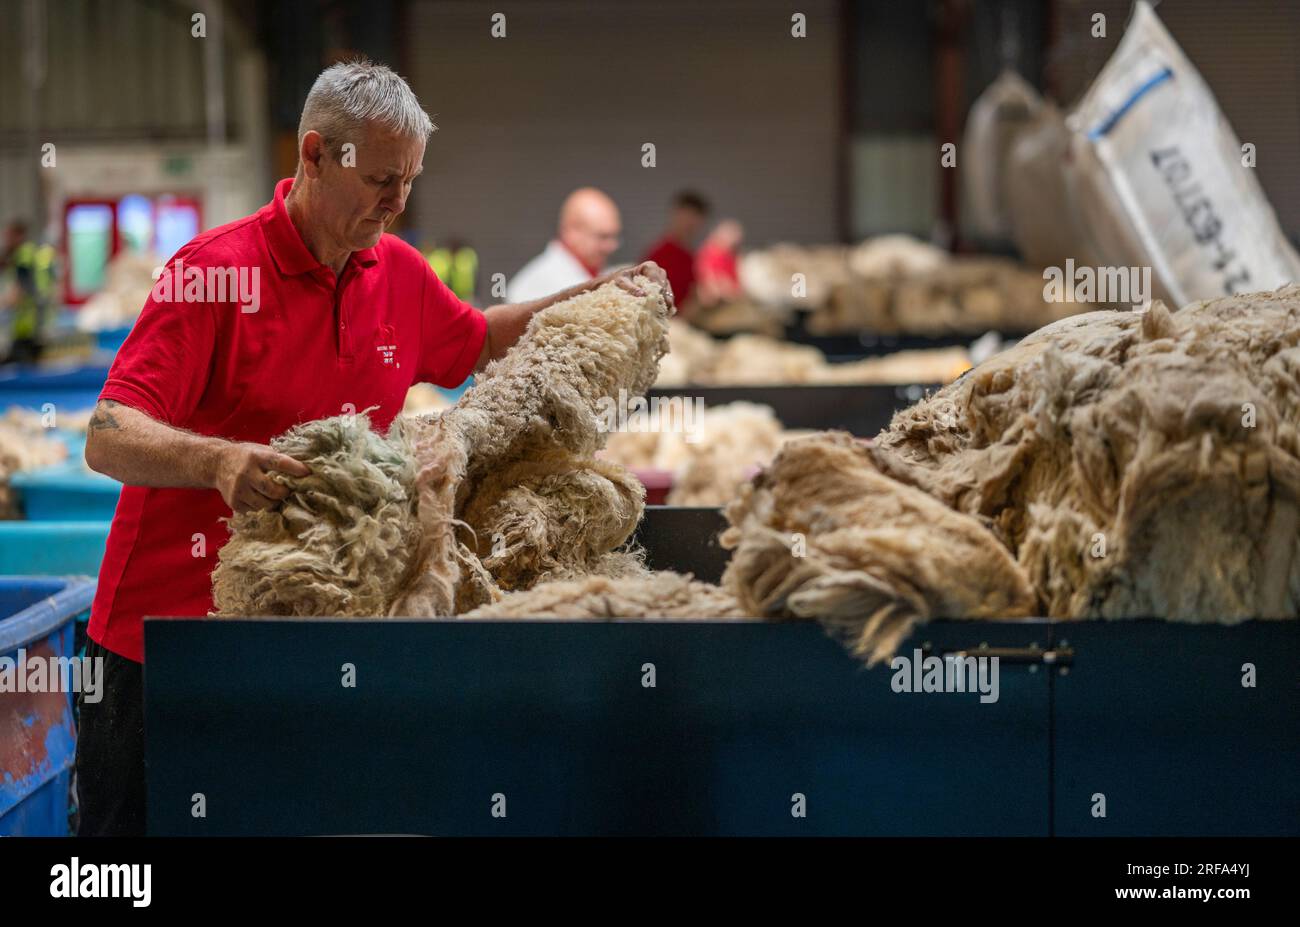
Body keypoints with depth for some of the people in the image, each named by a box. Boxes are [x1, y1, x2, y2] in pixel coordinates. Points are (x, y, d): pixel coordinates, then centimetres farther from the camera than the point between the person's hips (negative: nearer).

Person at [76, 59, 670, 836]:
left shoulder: (400, 273, 6)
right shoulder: (217, 270, -15)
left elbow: (480, 342, 29)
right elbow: (107, 439, -22)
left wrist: (597, 297, 18)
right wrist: (220, 461, -41)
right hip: (167, 622, -5)